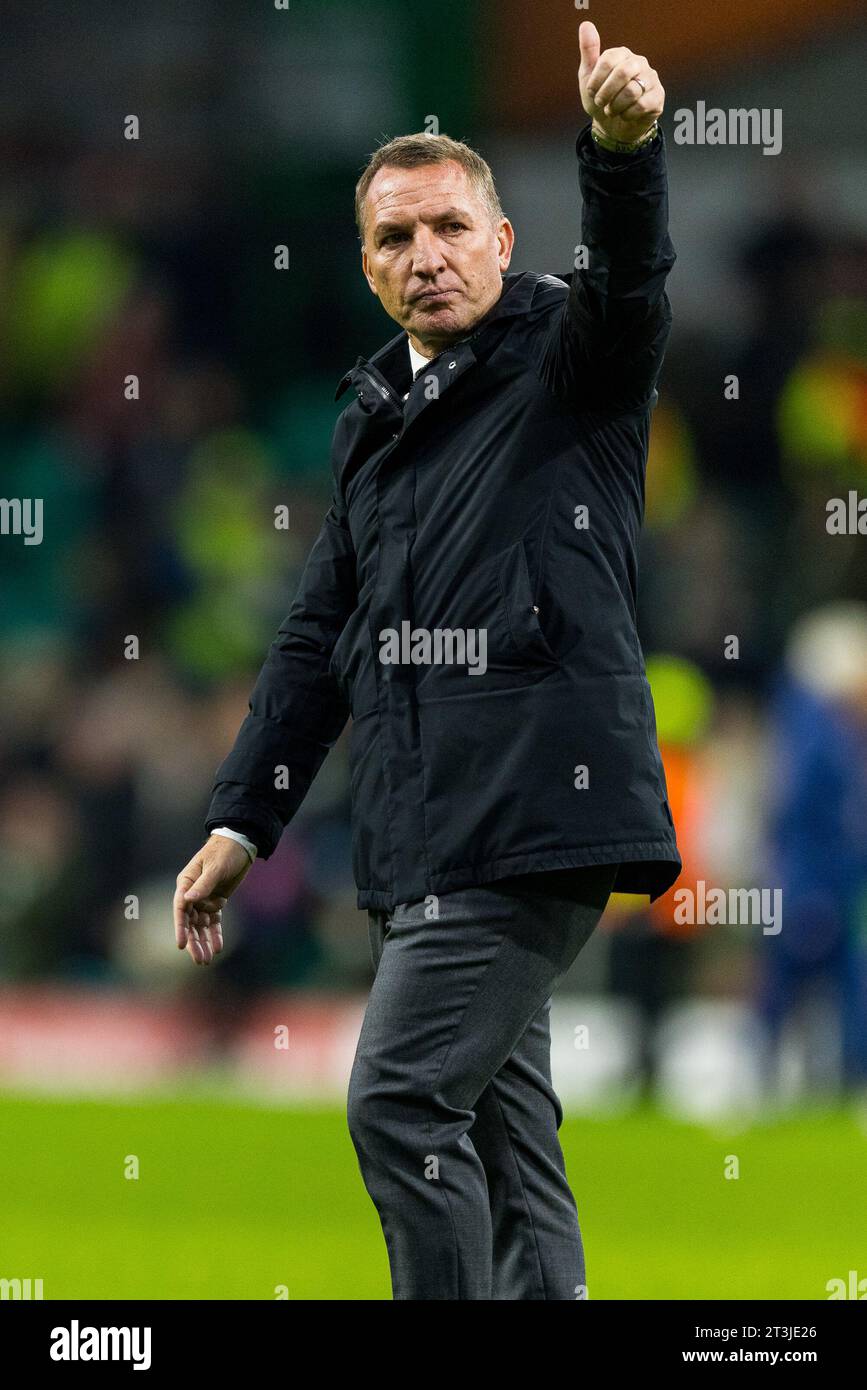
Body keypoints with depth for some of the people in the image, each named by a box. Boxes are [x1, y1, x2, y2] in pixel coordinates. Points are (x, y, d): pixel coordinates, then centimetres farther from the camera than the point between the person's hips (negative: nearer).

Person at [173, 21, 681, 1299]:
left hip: (532, 815, -8)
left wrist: (624, 147, -44)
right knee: (500, 1127, 8)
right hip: (421, 843, 8)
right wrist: (240, 820, 19)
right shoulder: (375, 418, 20)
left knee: (402, 1104, -15)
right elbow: (321, 636, 24)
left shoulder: (567, 357, 0)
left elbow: (628, 279, -23)